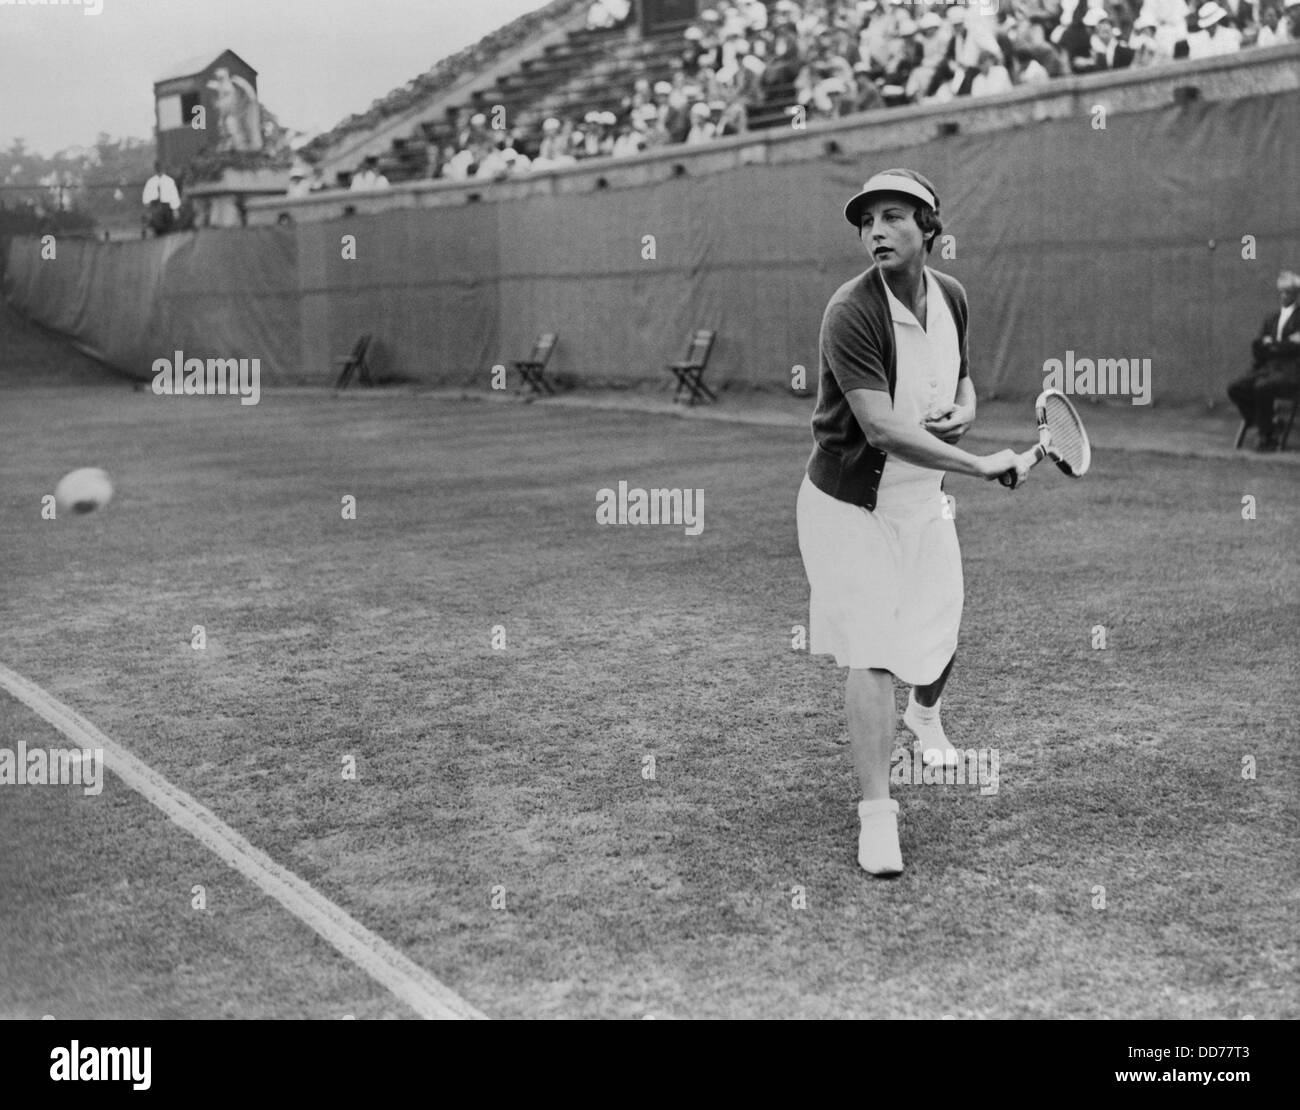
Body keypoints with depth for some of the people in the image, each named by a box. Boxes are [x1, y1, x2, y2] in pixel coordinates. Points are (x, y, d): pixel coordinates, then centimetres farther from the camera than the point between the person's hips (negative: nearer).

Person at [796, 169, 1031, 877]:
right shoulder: (852, 311, -23)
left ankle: (924, 714, 52)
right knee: (869, 656, -9)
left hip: (925, 502, 6)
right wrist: (980, 466, -32)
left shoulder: (951, 296, -1)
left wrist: (963, 412, -7)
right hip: (851, 505, -6)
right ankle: (875, 811, 2)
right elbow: (881, 427, -31)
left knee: (938, 643, 16)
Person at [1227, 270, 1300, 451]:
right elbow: (1256, 348, 13)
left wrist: (1271, 344, -2)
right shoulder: (1270, 320, 23)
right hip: (1267, 368, 6)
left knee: (1262, 387, -35)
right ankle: (1262, 429, -10)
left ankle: (1267, 438, -22)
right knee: (1235, 389, -19)